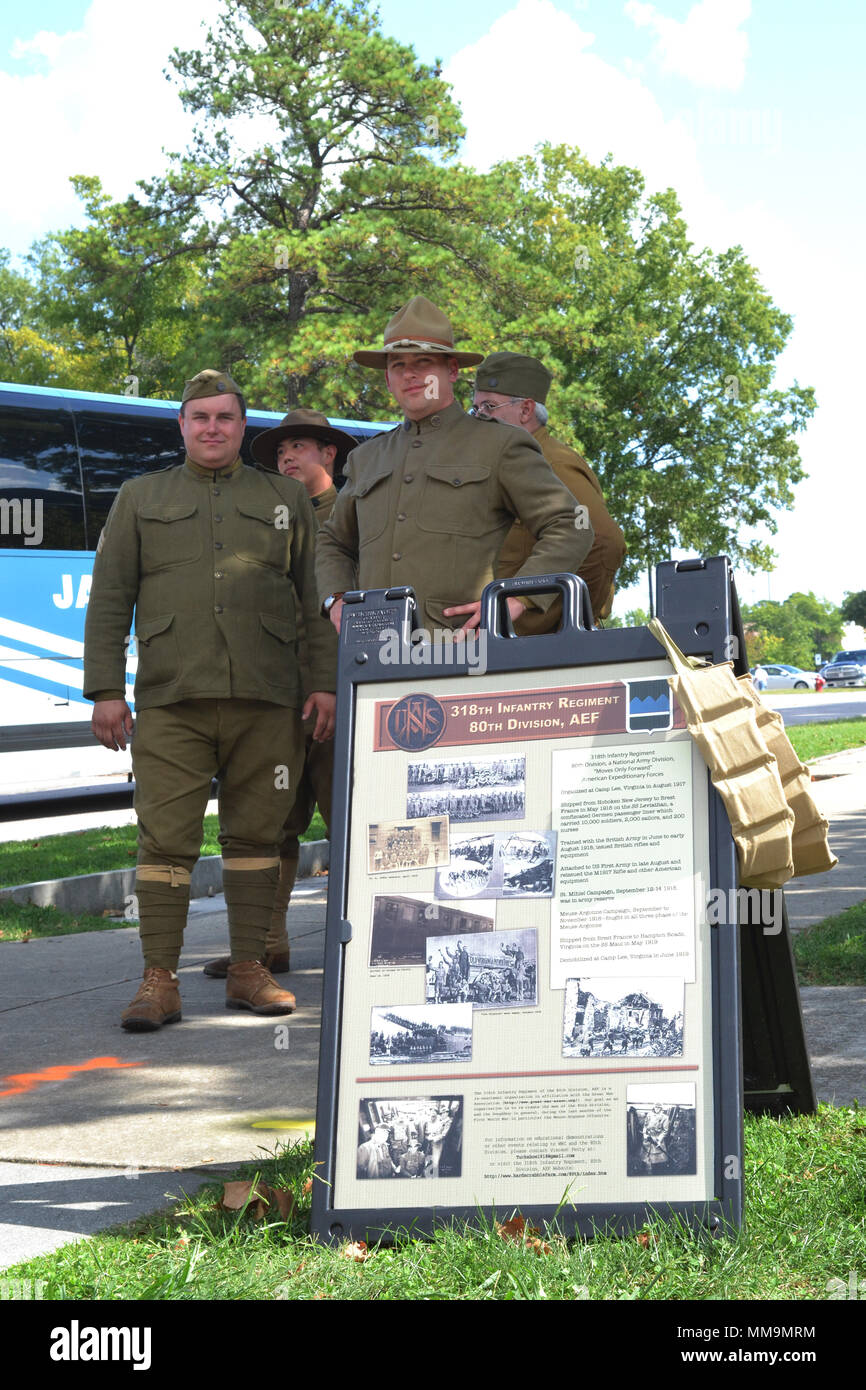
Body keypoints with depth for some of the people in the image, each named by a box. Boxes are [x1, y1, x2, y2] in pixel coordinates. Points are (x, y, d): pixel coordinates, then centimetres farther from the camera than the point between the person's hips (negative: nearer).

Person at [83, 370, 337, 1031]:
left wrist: (326, 681, 2)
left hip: (265, 702, 1)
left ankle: (249, 970, 11)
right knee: (166, 839, -6)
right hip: (170, 702, -1)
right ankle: (160, 981, -4)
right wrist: (104, 689, 1)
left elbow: (319, 596, 12)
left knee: (255, 834, 4)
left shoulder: (287, 499, 16)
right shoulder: (141, 498, 15)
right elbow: (109, 600, 10)